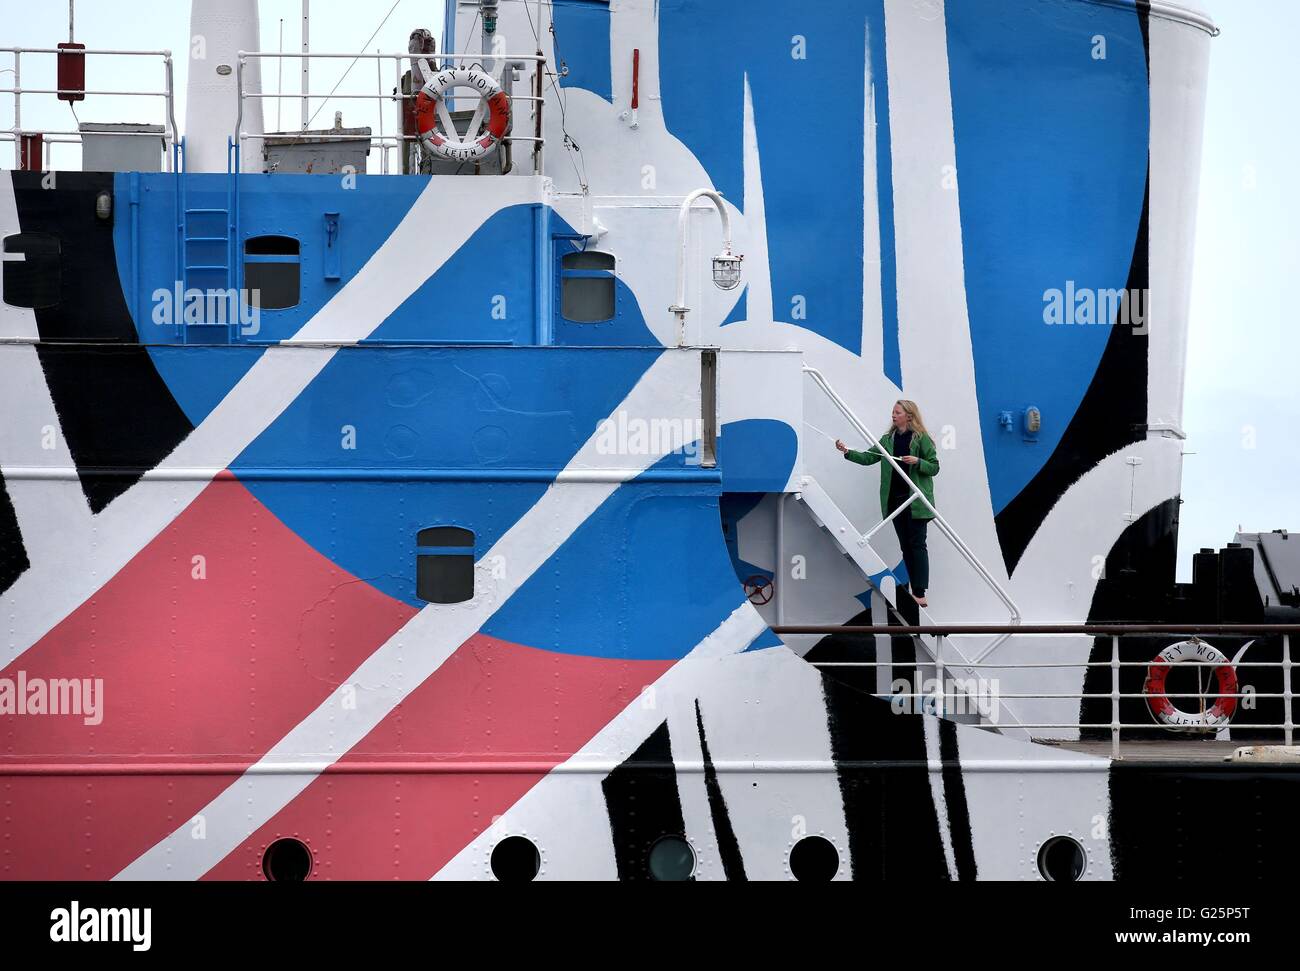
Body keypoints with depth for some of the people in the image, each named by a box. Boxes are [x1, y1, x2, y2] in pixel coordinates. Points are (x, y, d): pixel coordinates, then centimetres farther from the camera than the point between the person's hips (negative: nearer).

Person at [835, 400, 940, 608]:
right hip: (895, 499, 6)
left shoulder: (921, 439, -4)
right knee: (905, 545, 8)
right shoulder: (888, 439, 11)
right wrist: (847, 452, -8)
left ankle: (920, 593, -12)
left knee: (917, 544, -8)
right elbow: (867, 458, 5)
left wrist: (917, 461, -22)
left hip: (915, 500, -6)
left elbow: (934, 467, -5)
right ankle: (913, 589, 13)